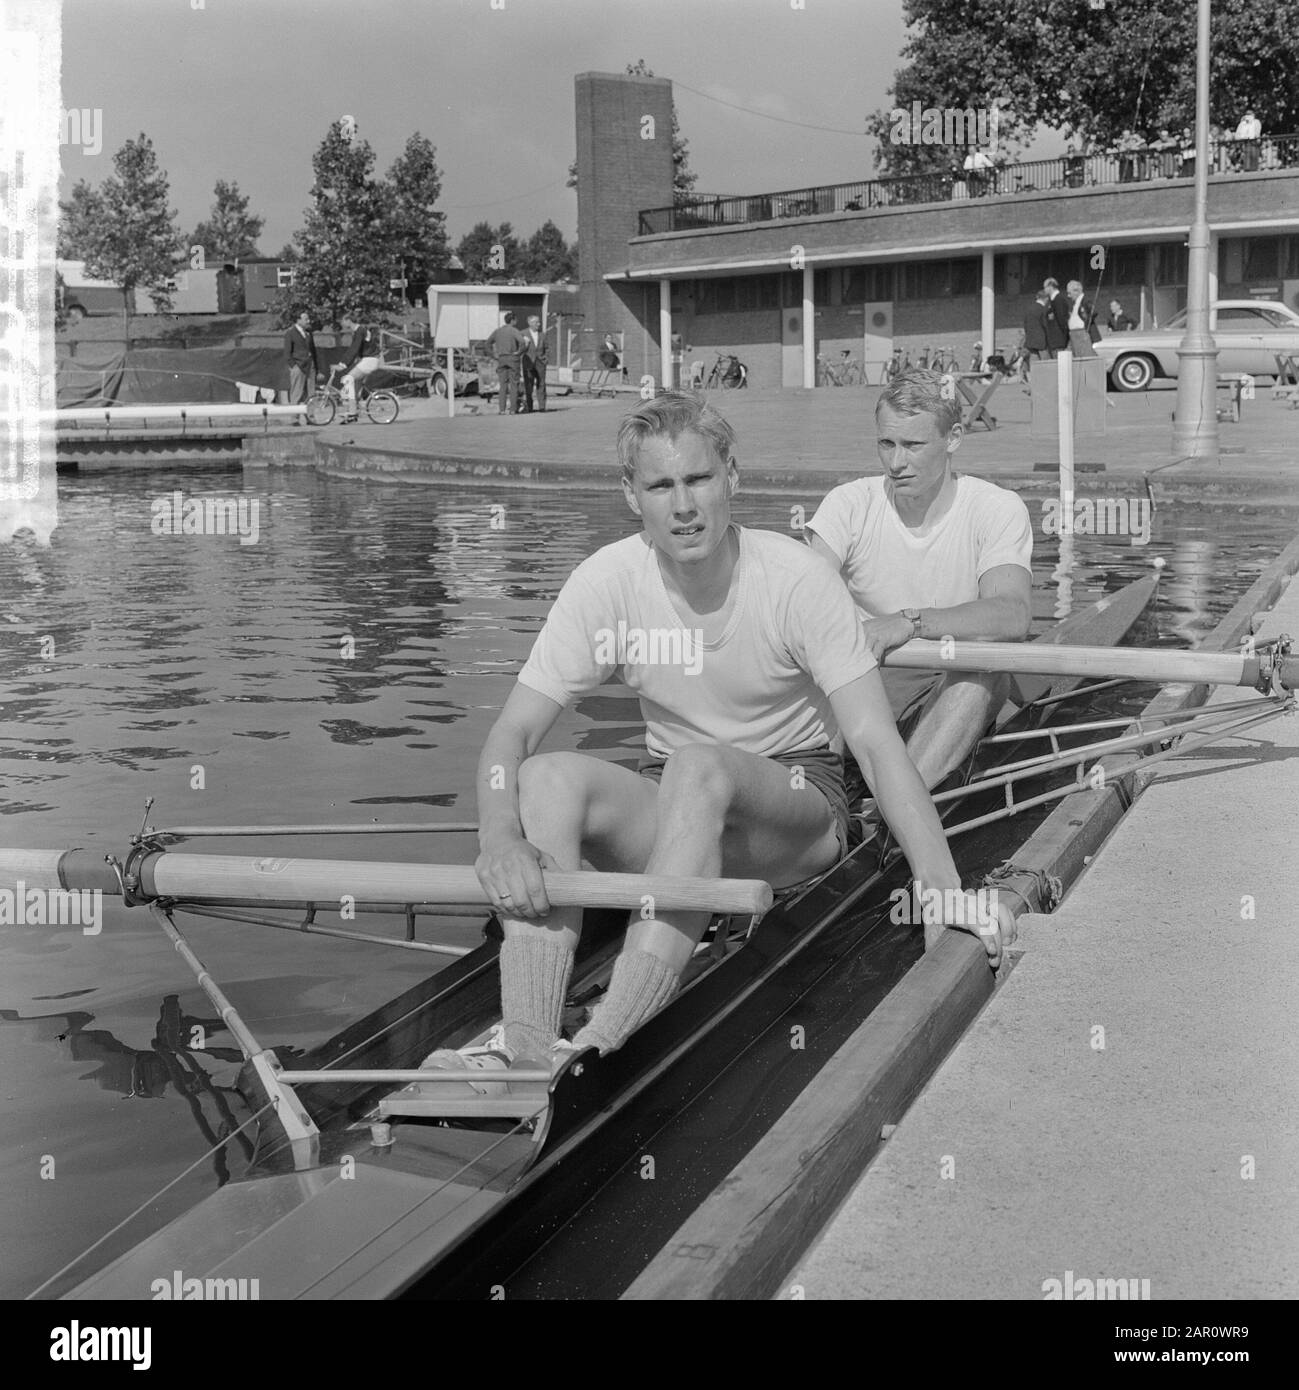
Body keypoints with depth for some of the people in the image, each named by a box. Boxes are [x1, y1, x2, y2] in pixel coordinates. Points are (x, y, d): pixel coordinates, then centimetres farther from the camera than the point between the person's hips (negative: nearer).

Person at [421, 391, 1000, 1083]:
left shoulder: (795, 578, -17)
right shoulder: (606, 583, -10)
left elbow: (876, 741, -21)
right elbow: (511, 733, -13)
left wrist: (945, 891, -31)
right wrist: (501, 838, -35)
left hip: (800, 806, -3)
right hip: (670, 813, 3)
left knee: (697, 768, -36)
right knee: (551, 776, -27)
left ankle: (600, 1046, -44)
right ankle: (525, 1045, -36)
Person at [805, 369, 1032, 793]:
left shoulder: (998, 509, -8)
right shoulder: (849, 504, -2)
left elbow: (1012, 616, -28)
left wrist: (911, 622, -43)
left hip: (960, 693, -2)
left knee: (983, 668, -35)